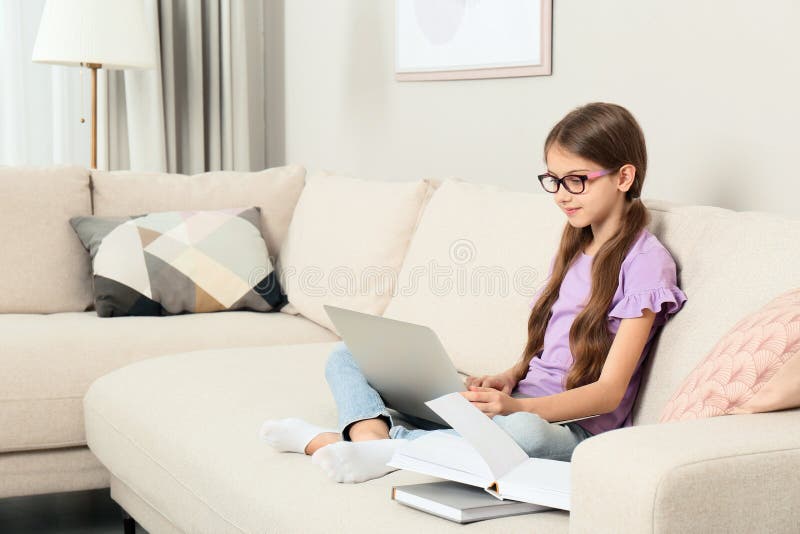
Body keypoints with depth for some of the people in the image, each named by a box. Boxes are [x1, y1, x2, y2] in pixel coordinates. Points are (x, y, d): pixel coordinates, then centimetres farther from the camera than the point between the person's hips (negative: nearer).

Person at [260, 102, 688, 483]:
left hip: (567, 428, -8)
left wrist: (516, 406, -28)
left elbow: (608, 392, -13)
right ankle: (372, 434, -32)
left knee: (523, 431, -45)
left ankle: (325, 440, -37)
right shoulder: (572, 249, 18)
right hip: (517, 404, 8)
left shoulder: (645, 261, -7)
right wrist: (508, 378, -4)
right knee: (350, 354, 2)